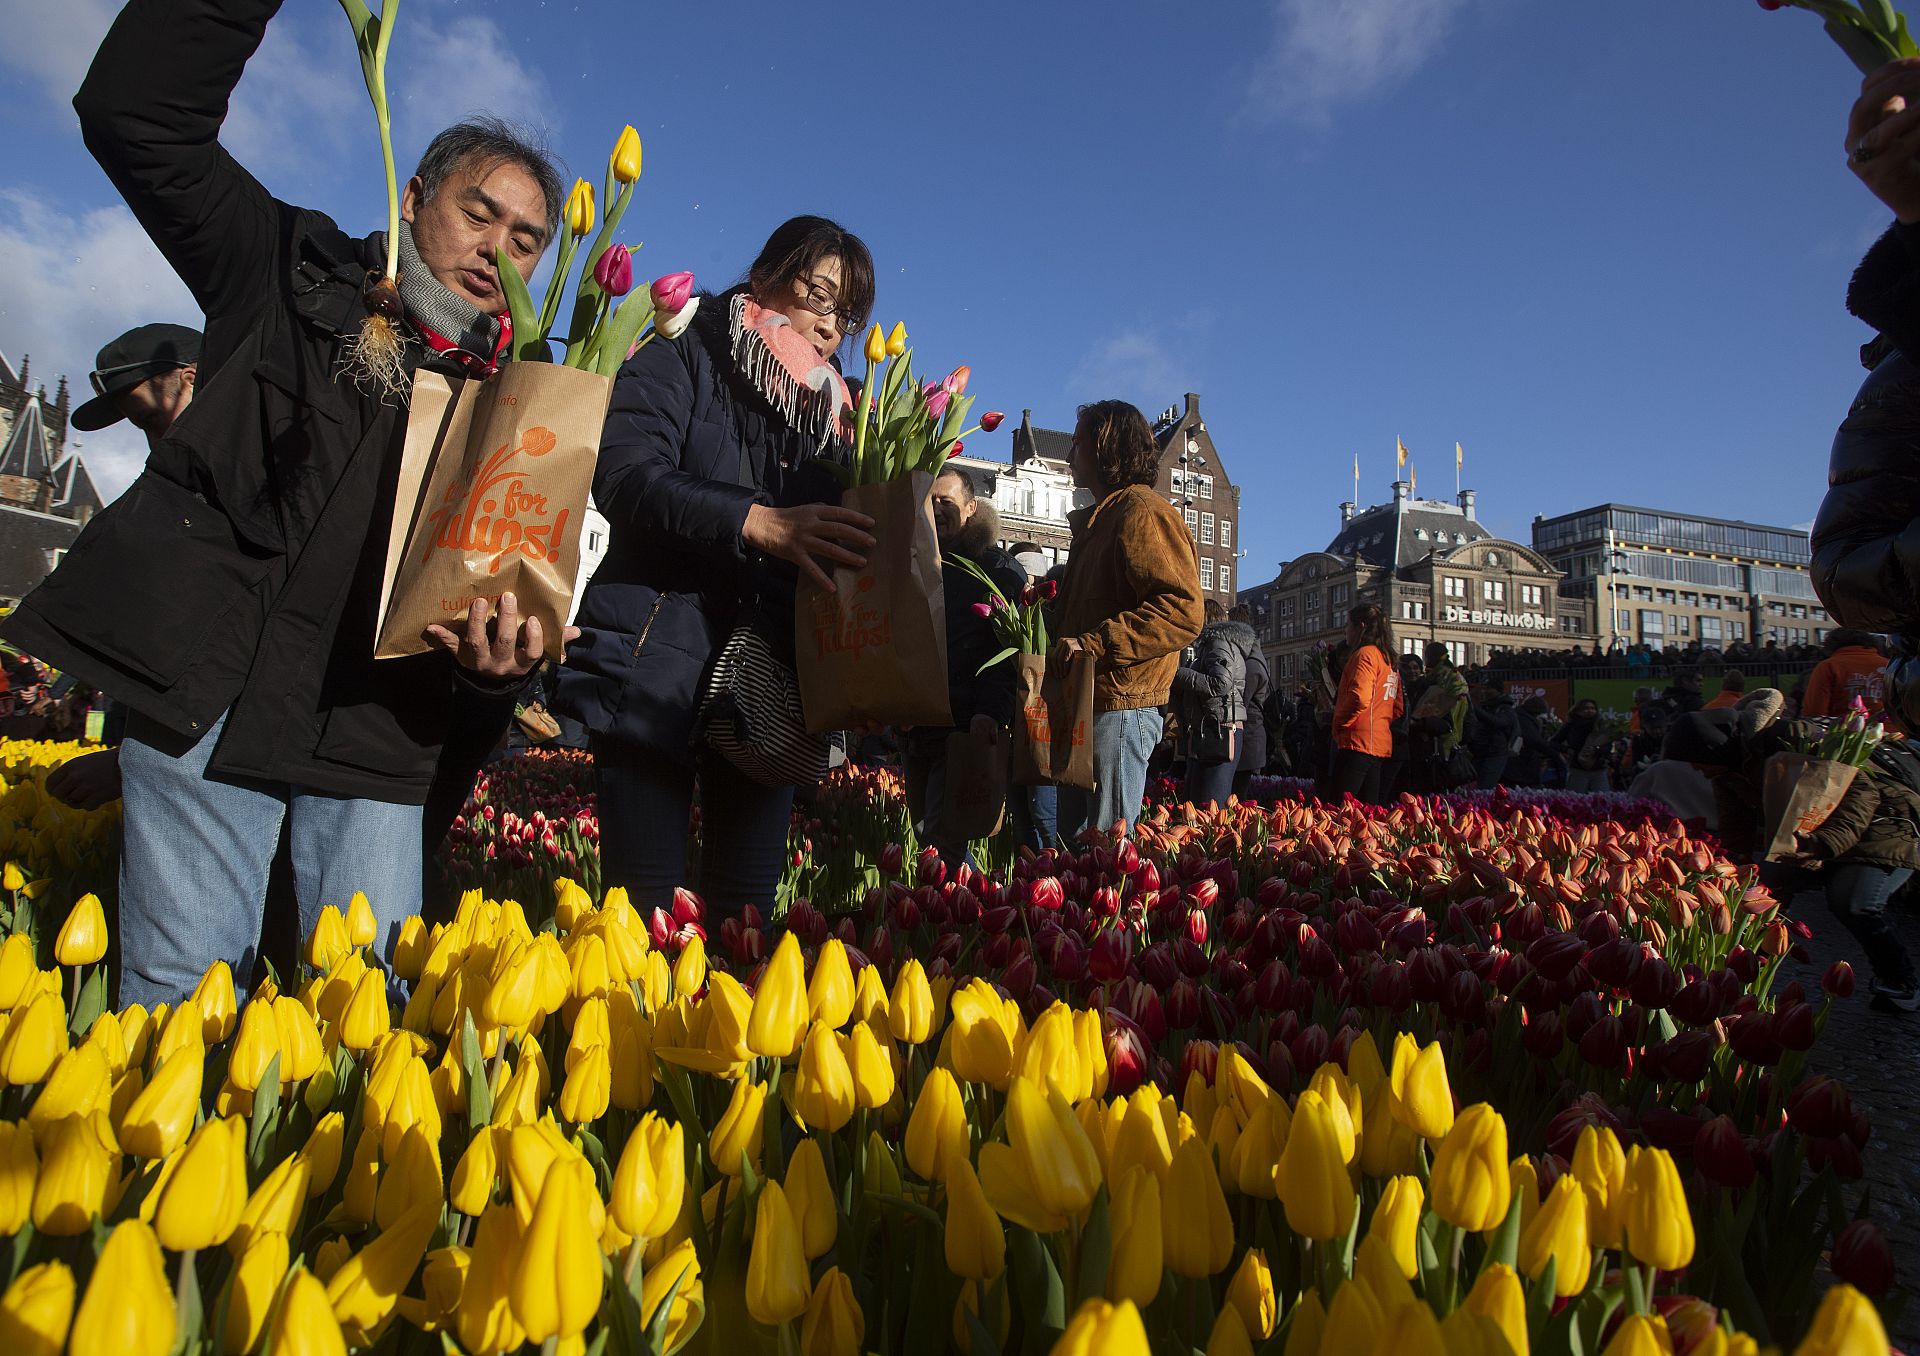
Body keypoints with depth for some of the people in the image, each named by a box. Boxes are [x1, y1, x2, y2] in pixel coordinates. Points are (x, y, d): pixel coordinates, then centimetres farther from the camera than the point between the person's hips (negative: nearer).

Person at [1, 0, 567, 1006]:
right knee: (178, 997, 0)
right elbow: (135, 112, 1)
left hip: (378, 737, 1)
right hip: (205, 692, -1)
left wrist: (500, 666, -16)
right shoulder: (297, 277, 9)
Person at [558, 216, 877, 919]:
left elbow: (847, 534, 17)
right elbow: (625, 476, -15)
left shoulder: (833, 406, 18)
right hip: (658, 665, -4)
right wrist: (762, 523, -27)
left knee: (746, 906, 6)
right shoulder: (682, 362, 3)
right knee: (647, 906, -5)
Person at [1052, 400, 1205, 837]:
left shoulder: (1143, 511, -10)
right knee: (1074, 845, 14)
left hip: (1121, 707, -10)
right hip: (1086, 706, 10)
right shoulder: (1099, 520, 23)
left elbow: (1184, 613, -22)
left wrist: (1093, 643, -23)